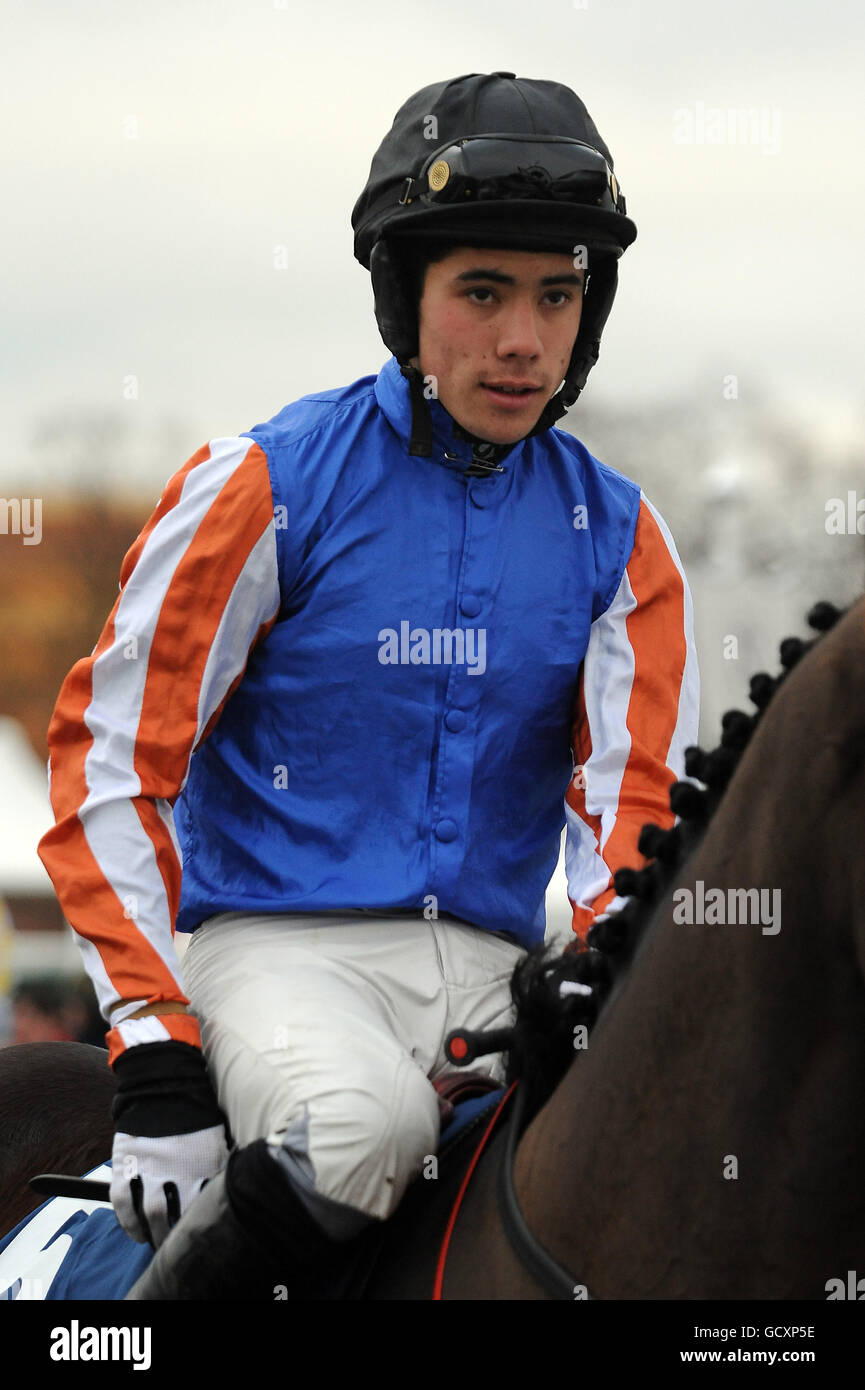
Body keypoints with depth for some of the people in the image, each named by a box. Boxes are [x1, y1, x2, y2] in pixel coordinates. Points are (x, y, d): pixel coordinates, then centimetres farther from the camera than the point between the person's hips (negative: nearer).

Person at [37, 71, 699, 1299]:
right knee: (361, 1128, -37)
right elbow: (111, 760, -3)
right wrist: (155, 1055, -12)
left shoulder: (616, 535, 9)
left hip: (494, 972, 4)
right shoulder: (269, 486, -2)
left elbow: (636, 800, 6)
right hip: (280, 944, -3)